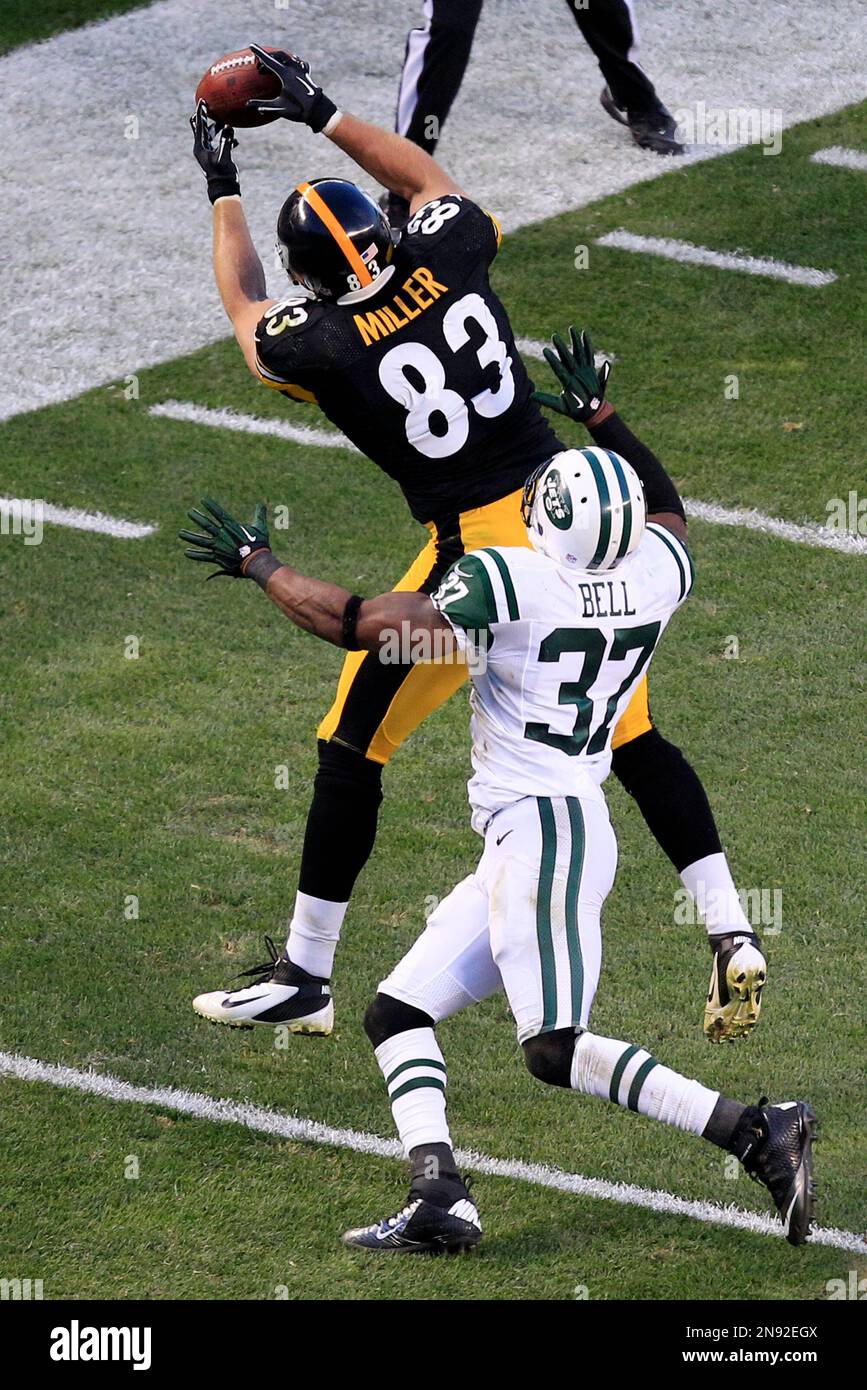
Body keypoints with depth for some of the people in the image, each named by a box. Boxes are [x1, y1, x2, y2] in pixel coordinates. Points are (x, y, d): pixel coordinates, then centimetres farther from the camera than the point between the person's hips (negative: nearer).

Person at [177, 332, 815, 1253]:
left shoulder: (511, 580, -15)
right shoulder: (658, 571, 4)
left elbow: (359, 623, -12)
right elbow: (668, 507, 31)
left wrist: (253, 562, 1)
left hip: (544, 830, -9)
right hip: (520, 847, 9)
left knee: (557, 1051, -10)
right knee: (397, 1013, 9)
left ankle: (755, 1133, -13)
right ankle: (439, 1200, -4)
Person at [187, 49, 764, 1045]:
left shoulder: (322, 347, -11)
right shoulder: (450, 260, -3)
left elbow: (244, 308, 13)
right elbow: (429, 180, 22)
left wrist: (222, 190, 27)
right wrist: (322, 115, 27)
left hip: (479, 553, -5)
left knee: (351, 751, 9)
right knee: (634, 742, 13)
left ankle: (304, 979, 15)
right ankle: (732, 939, 4)